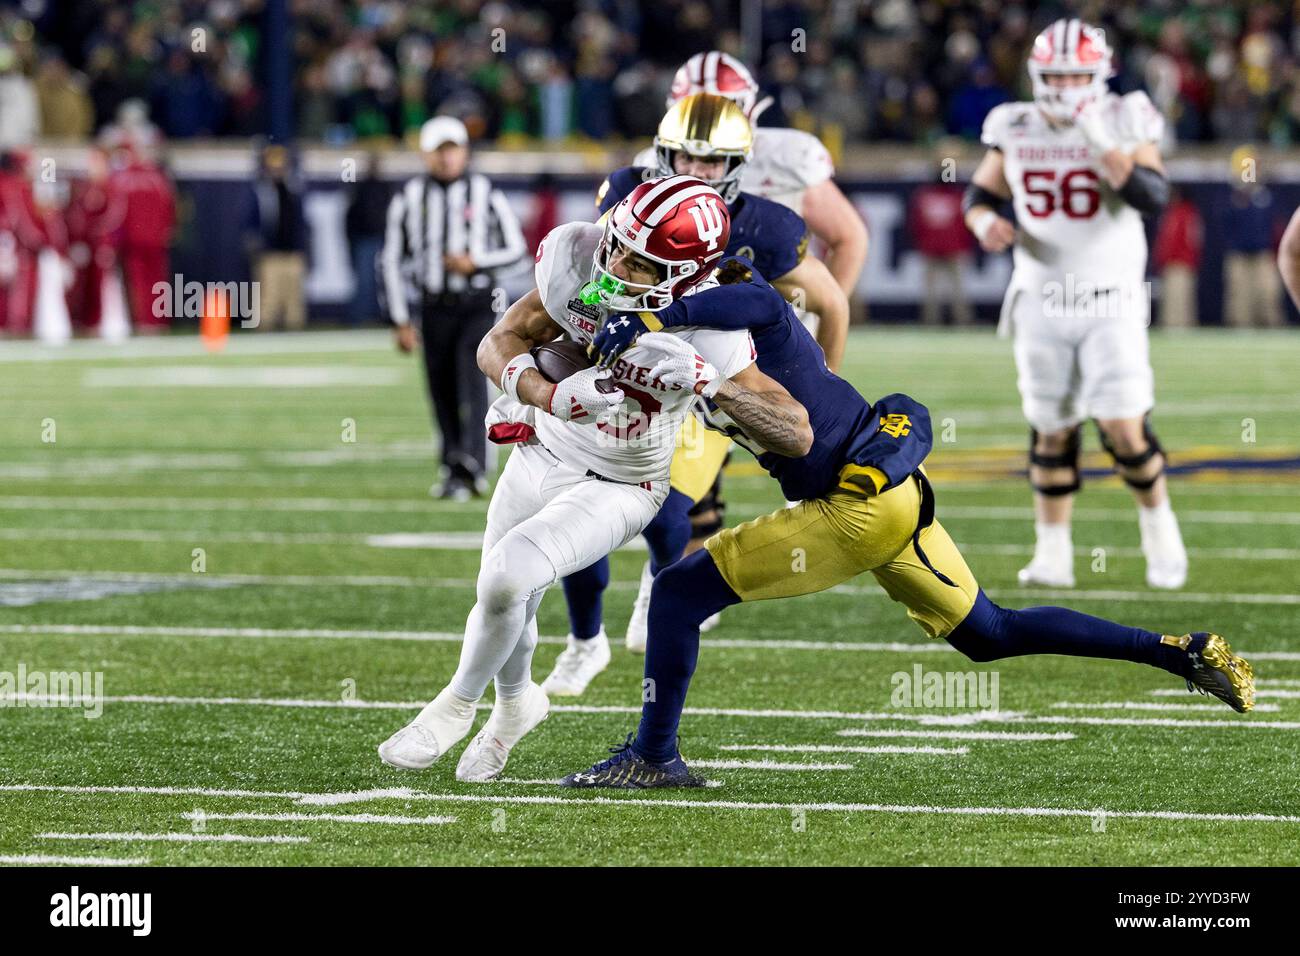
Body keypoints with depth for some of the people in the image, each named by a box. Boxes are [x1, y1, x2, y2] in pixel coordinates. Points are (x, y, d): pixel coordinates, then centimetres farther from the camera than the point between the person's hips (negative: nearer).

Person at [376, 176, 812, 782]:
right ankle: (515, 704, 50)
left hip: (615, 489, -4)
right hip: (541, 453, 4)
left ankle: (457, 706, 7)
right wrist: (551, 396, -35)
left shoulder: (710, 333, -30)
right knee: (507, 608, 16)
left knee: (505, 578, -21)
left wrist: (712, 383, -45)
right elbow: (498, 345, -14)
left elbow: (798, 437, -31)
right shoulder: (578, 260, -23)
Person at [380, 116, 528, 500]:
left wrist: (476, 263, -13)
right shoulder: (409, 198, 2)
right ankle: (452, 467, 19)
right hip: (434, 307, 2)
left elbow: (516, 248, 5)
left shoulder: (485, 194, -2)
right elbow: (392, 261, 6)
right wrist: (400, 320, 3)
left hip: (478, 306, -2)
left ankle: (469, 468, -24)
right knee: (443, 395, 6)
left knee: (472, 385, -16)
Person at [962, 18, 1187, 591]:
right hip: (1042, 301, 3)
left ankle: (1159, 527, 13)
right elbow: (980, 193, 13)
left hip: (1111, 301, -3)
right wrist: (986, 222, -9)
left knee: (1124, 425, -11)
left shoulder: (1124, 126, -6)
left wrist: (1104, 148, -26)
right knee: (1051, 431, 7)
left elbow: (1153, 199, -18)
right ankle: (1052, 554, 15)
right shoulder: (1017, 134, 2)